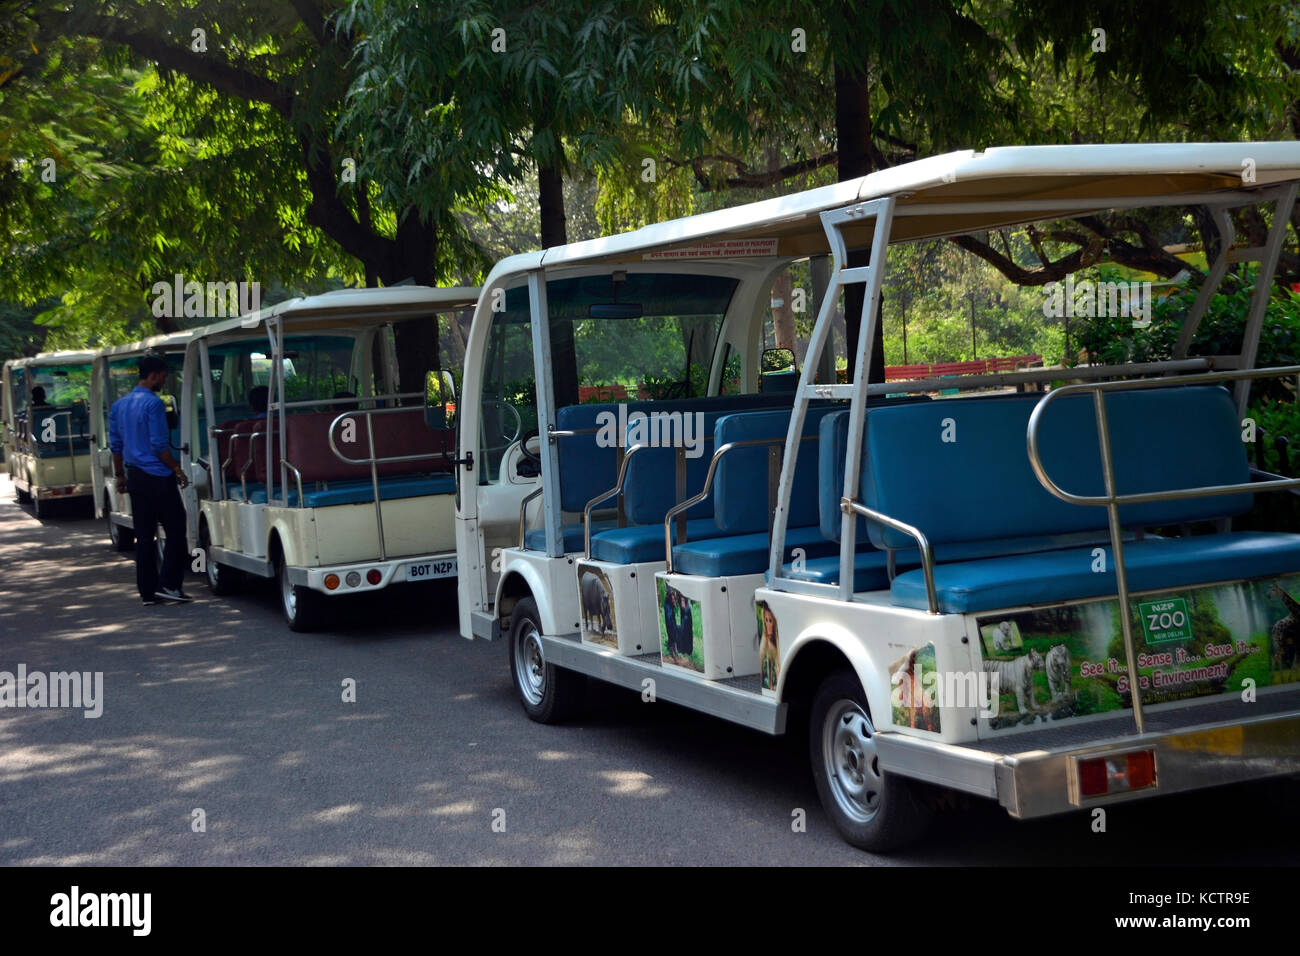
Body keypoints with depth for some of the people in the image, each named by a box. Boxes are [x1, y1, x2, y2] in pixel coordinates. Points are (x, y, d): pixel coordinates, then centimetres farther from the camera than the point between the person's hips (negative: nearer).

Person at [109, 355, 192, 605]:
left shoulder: (119, 405, 12)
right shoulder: (153, 403, -13)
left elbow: (115, 444, 16)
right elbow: (159, 444, -17)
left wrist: (120, 476, 22)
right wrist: (177, 470, -9)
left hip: (135, 476, 8)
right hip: (158, 477, -8)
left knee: (144, 535, 9)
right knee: (175, 529, 0)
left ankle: (148, 590, 10)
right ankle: (168, 584, -5)